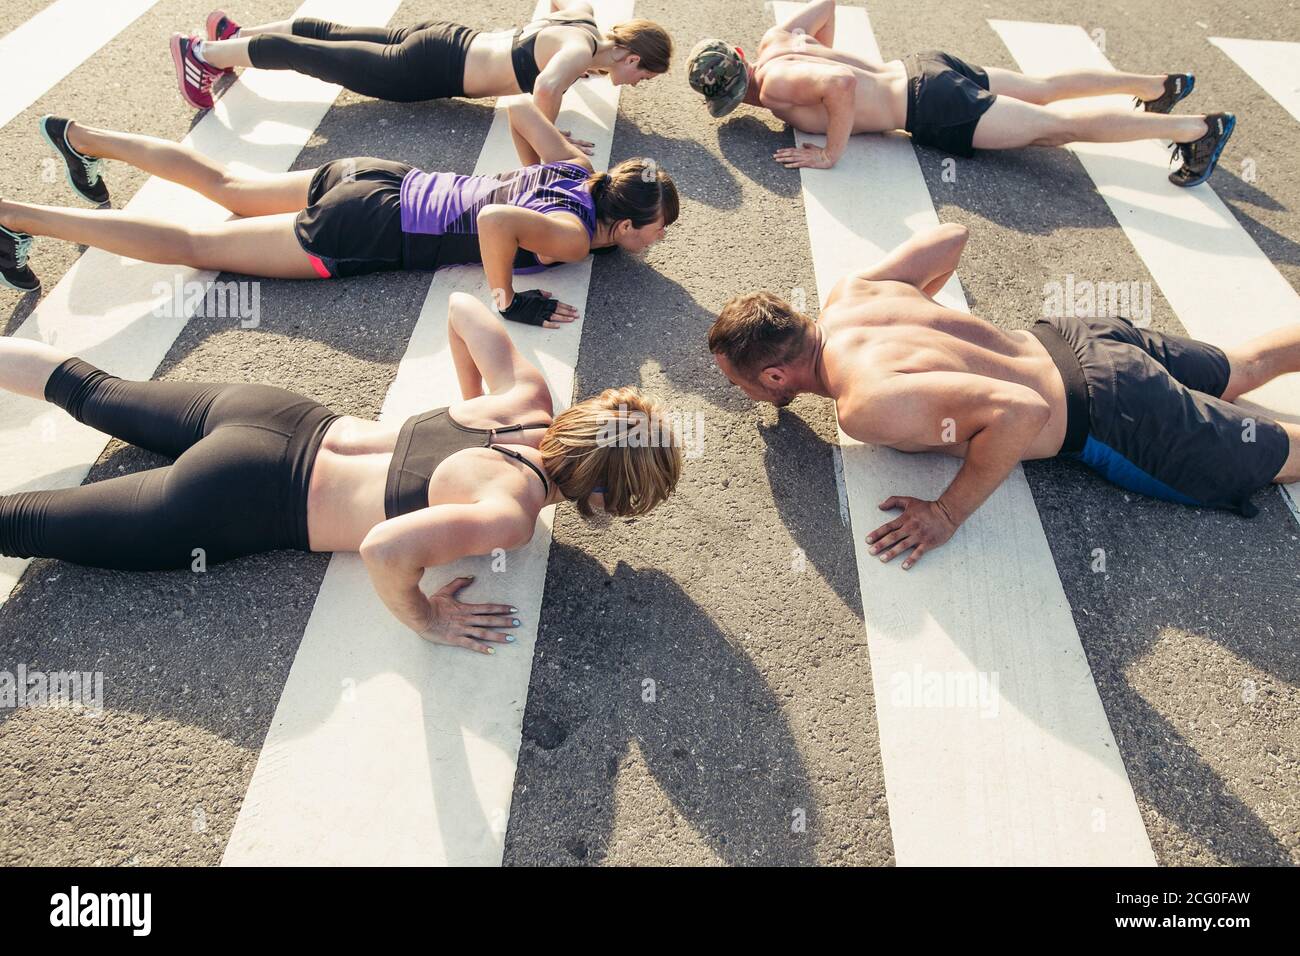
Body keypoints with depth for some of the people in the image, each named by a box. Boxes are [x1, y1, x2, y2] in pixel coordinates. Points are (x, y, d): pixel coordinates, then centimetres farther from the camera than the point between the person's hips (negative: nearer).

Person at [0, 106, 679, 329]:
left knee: (223, 185, 22)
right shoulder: (574, 238, -21)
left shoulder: (577, 166, 3)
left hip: (379, 180, 8)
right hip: (366, 233, -7)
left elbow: (519, 107, 16)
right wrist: (506, 302, -27)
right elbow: (496, 221, -40)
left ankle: (81, 136, 33)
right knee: (195, 245, 1)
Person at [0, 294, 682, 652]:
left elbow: (462, 306, 5)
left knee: (92, 392, 27)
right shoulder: (511, 514, -28)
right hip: (243, 499, -7)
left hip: (282, 419, 7)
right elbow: (385, 549, -43)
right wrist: (423, 620, -23)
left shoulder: (530, 400, -8)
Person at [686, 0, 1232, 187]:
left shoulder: (774, 84, -21)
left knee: (1058, 125, -3)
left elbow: (841, 84, -38)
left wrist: (830, 155, -28)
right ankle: (1162, 86, 32)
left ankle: (1199, 129, 3)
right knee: (1045, 88, 22)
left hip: (932, 107, -9)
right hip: (924, 69, 9)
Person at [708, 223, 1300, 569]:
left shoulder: (864, 406, -34)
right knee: (1241, 369, 31)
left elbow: (1021, 409, -41)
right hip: (1077, 340, 7)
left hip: (1111, 421, -7)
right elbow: (951, 236, 4)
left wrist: (948, 514, -30)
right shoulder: (849, 296, -9)